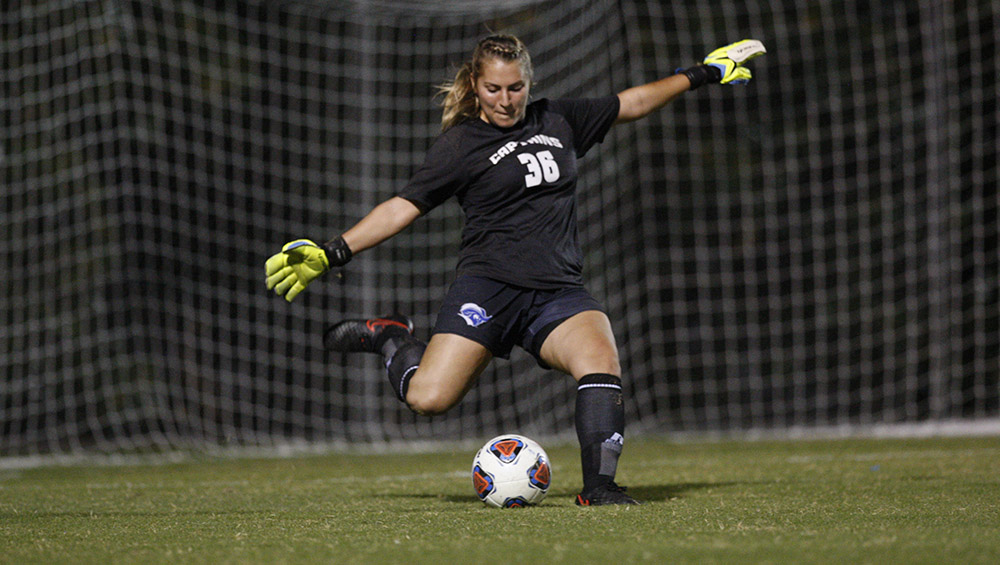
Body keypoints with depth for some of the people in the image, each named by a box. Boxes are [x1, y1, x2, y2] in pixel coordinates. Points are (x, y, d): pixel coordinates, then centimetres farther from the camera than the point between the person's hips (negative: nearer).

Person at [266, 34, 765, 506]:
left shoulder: (559, 122, 15)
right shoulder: (460, 145, 3)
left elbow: (631, 104, 27)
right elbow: (403, 206, 1)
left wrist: (703, 74, 30)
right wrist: (331, 254, -8)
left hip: (558, 292, 3)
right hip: (489, 287, -3)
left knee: (600, 356, -28)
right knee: (428, 398, -18)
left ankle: (598, 485, -26)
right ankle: (392, 340, 14)